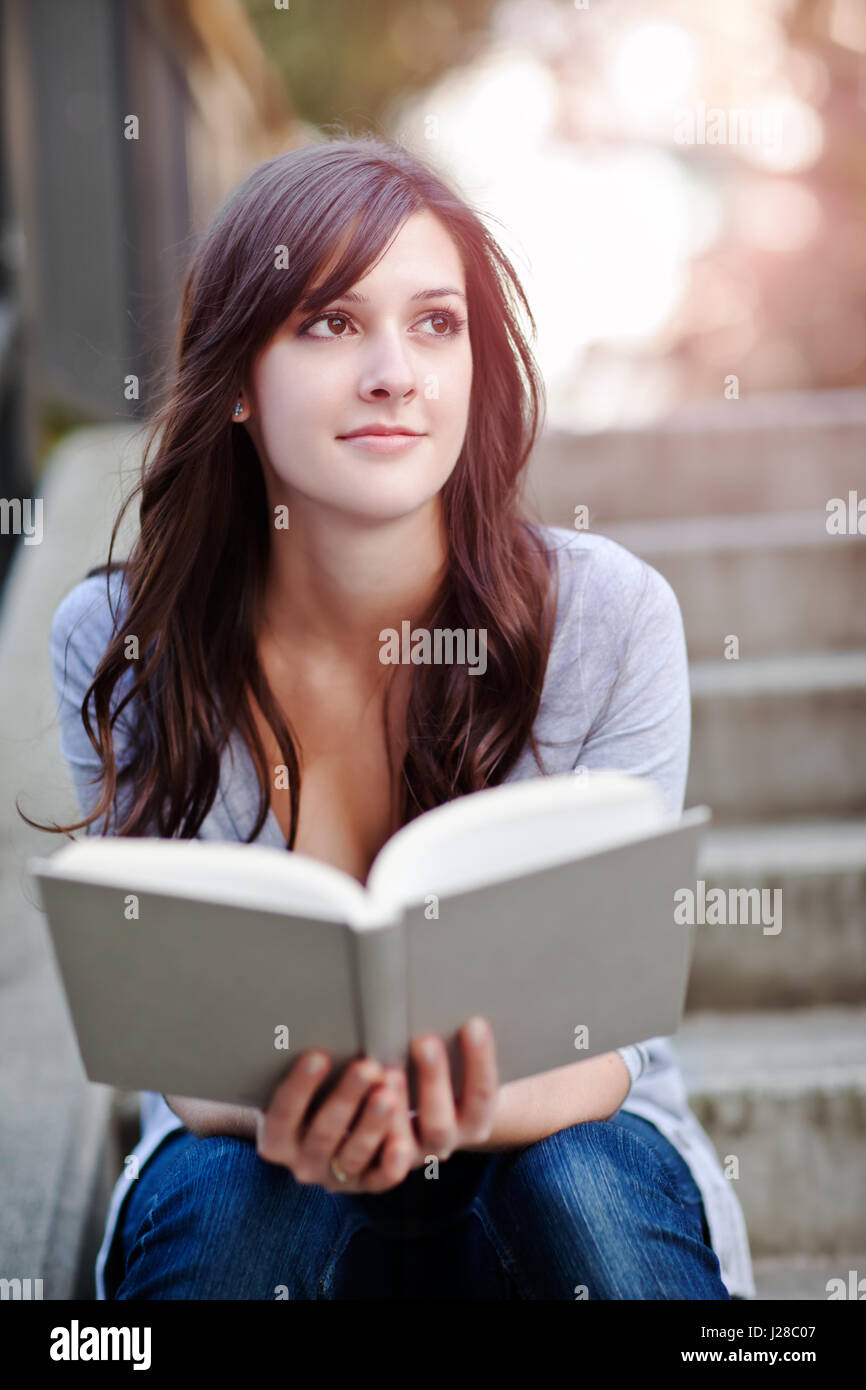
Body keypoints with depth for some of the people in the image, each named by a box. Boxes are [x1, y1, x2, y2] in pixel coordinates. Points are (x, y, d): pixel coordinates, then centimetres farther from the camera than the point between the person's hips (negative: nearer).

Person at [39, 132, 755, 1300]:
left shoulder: (610, 614, -14)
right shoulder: (117, 644, -12)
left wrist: (484, 1110, -37)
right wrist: (276, 1112, -35)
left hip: (555, 1136, 1)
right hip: (263, 1158, 0)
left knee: (582, 1187, -32)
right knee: (229, 1204, -32)